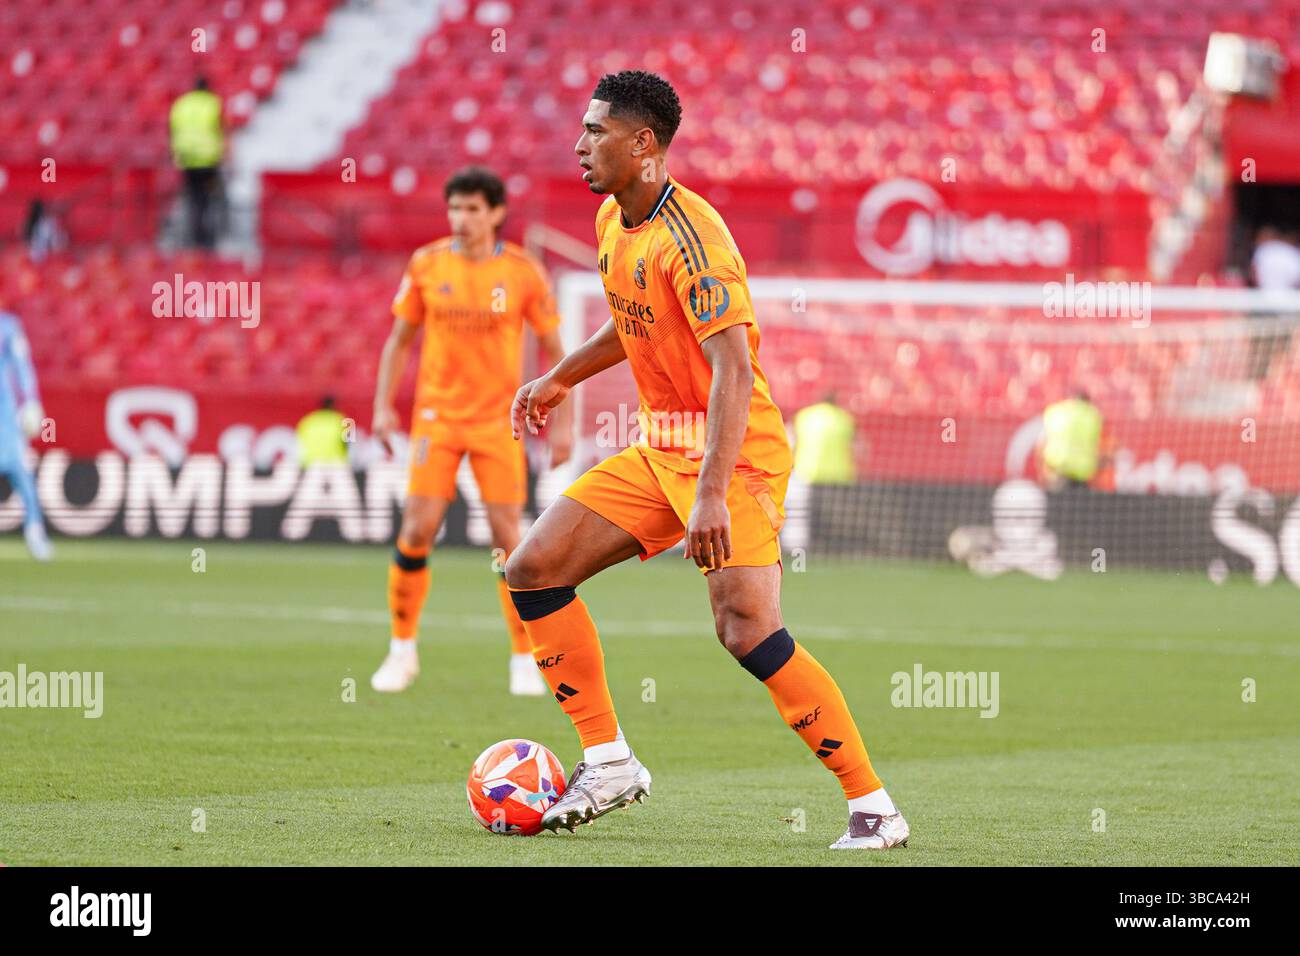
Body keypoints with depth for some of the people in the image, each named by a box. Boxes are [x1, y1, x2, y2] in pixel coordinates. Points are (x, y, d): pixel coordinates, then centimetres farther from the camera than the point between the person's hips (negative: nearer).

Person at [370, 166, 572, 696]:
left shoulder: (523, 273, -4)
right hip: (437, 415, 1)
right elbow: (400, 340, 9)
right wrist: (383, 406, 1)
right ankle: (402, 650, 8)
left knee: (508, 537, -5)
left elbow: (554, 349, 2)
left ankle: (524, 660, 7)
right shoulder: (427, 265, 0)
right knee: (416, 530, -7)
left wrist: (562, 424, -2)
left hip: (498, 420, -1)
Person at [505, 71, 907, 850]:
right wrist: (561, 379, 27)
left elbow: (733, 366, -29)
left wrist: (712, 494, -35)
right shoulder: (613, 222, 7)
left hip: (735, 454, -9)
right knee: (534, 570, 2)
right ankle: (609, 763, 10)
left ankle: (875, 808, -16)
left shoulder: (689, 236, -22)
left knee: (748, 631, -22)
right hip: (661, 449, 9)